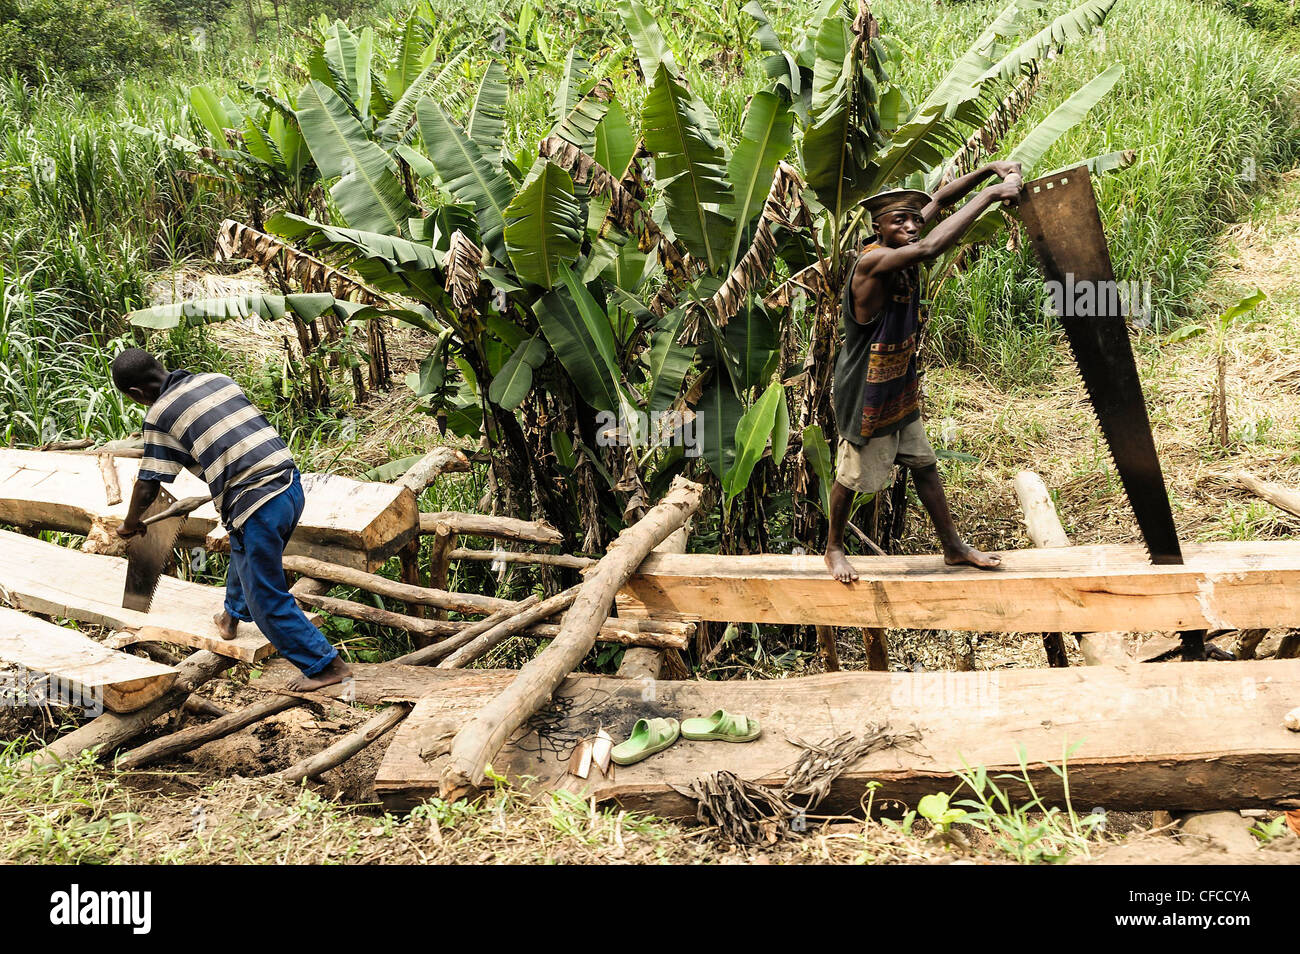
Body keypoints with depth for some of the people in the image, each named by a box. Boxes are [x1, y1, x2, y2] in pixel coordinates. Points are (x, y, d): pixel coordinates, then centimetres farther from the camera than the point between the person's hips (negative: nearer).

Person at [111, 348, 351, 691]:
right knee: (243, 551, 34)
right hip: (291, 484, 8)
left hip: (257, 503, -8)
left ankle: (327, 665, 9)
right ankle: (232, 616, 56)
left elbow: (148, 486, 2)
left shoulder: (160, 413, -2)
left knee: (268, 601, 7)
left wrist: (130, 524, 22)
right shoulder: (217, 379, 15)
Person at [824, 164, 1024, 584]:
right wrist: (990, 194, -40)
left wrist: (992, 169, -9)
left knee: (925, 465, 17)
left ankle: (953, 547, 30)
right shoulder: (872, 262, -29)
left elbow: (938, 200, 4)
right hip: (866, 396, -8)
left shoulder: (900, 250, -6)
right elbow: (929, 248, -45)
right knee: (851, 478, 9)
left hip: (900, 389, 8)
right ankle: (834, 548, 31)